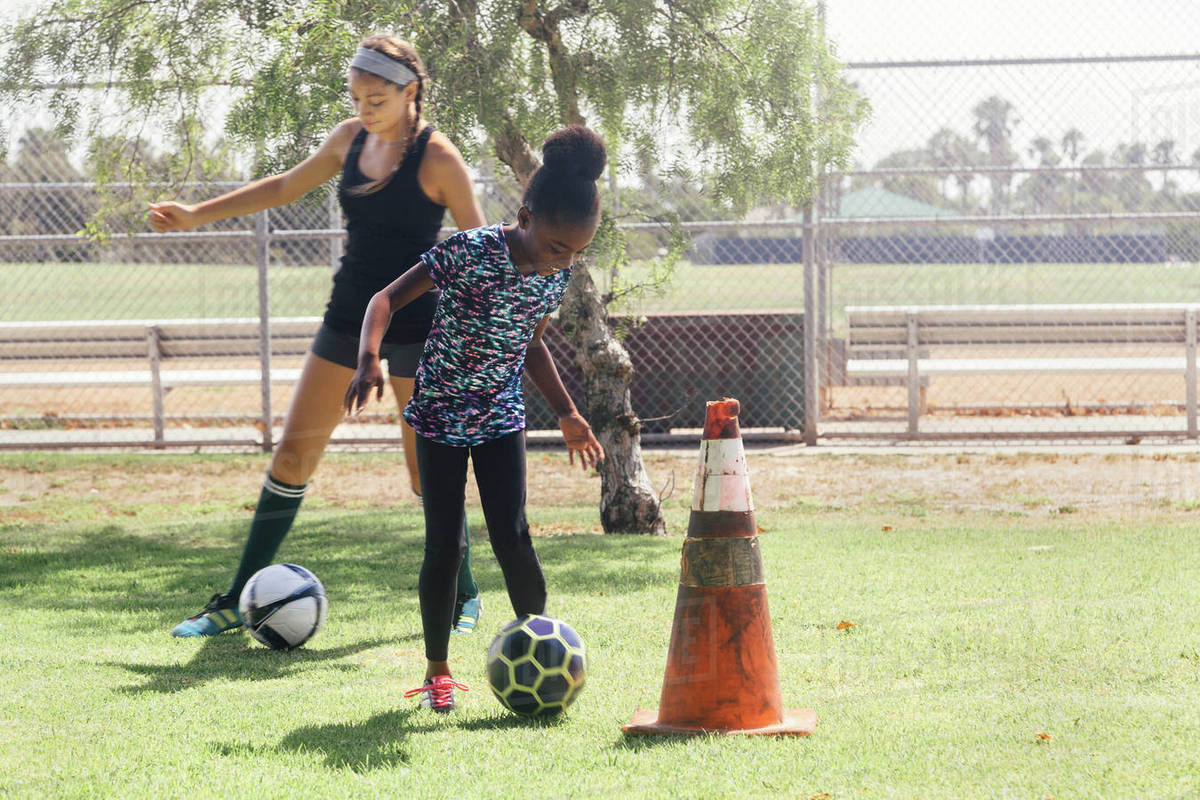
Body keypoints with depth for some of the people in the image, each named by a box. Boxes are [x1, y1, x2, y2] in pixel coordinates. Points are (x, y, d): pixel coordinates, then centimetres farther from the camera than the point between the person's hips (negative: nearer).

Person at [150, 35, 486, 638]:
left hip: (413, 329, -5)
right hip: (348, 317, 6)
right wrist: (200, 214, 20)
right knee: (292, 455, 1)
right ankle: (238, 601, 6)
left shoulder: (436, 159, -13)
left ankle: (463, 597, 21)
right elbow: (287, 187, 20)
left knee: (428, 474, -1)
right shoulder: (350, 138, 4)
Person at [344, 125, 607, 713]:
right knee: (444, 545, -3)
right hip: (441, 415, -3)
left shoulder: (556, 275, -3)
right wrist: (368, 360, -33)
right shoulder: (468, 254, -22)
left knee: (511, 538, -8)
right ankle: (437, 672, 10)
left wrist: (566, 412, 17)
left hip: (501, 416, 4)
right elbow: (388, 297, -17)